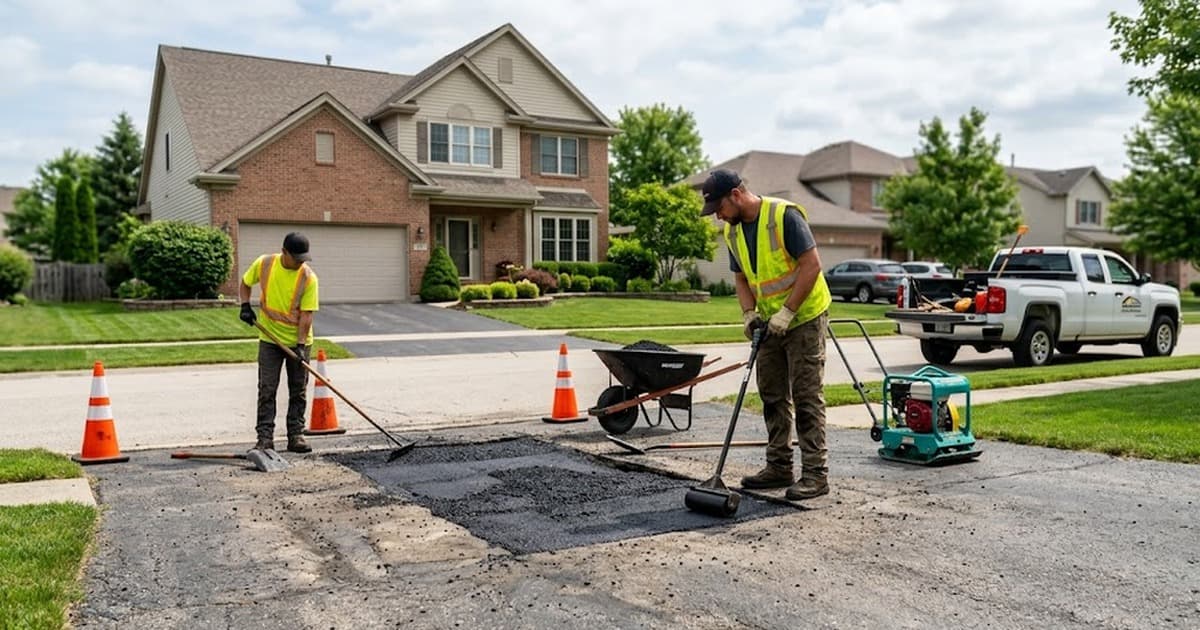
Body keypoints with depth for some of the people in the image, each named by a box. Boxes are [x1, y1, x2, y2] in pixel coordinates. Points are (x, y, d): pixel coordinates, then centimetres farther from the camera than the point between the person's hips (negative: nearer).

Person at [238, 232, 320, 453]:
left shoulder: (308, 277, -15)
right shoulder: (264, 264, -8)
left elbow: (306, 314, -16)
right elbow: (245, 284, 11)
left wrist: (300, 344, -22)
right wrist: (245, 306, -4)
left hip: (298, 341, -1)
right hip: (270, 339, 1)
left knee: (298, 391, 6)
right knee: (267, 390, 0)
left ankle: (295, 436, 16)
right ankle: (265, 437, 5)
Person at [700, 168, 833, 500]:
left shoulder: (784, 215, -20)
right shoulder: (732, 231, 4)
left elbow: (812, 264, -22)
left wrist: (786, 312, -23)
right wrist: (749, 313, -6)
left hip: (804, 317, -8)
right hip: (771, 323, 8)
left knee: (806, 396, -7)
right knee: (772, 396, 11)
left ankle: (815, 473, -1)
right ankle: (779, 466, 21)